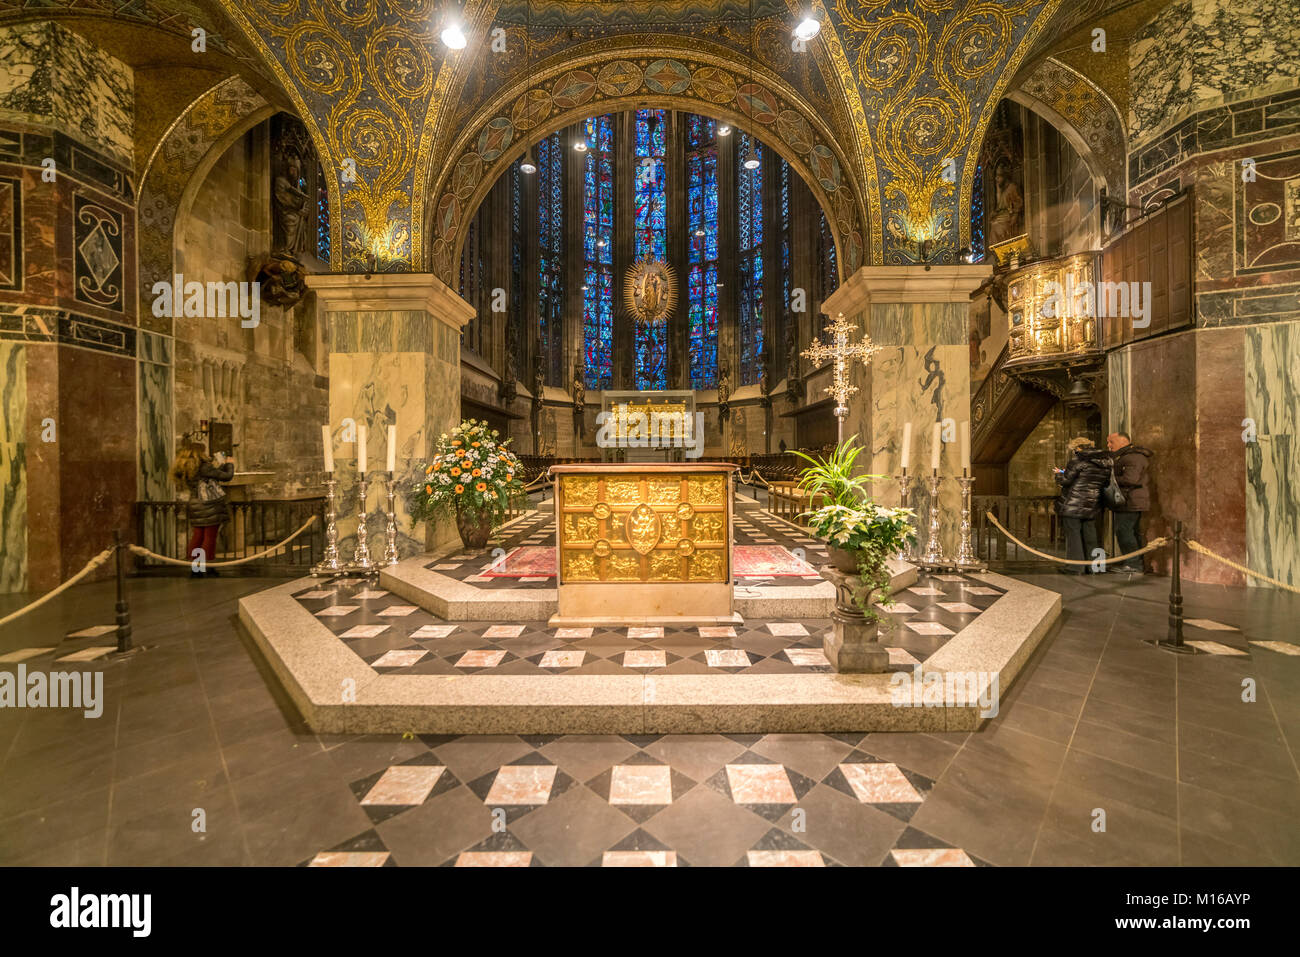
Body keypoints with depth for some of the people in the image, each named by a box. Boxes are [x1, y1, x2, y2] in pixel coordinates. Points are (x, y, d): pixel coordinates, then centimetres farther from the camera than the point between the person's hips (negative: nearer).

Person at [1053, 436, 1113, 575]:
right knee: (1090, 536, 15)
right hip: (1092, 506, 7)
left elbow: (1065, 480, -13)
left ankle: (1076, 567, 2)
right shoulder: (1106, 462, 12)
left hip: (1073, 505, -7)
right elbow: (1106, 483, 19)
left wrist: (1059, 474, 9)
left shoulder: (1079, 460, -12)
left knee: (1073, 534, -1)